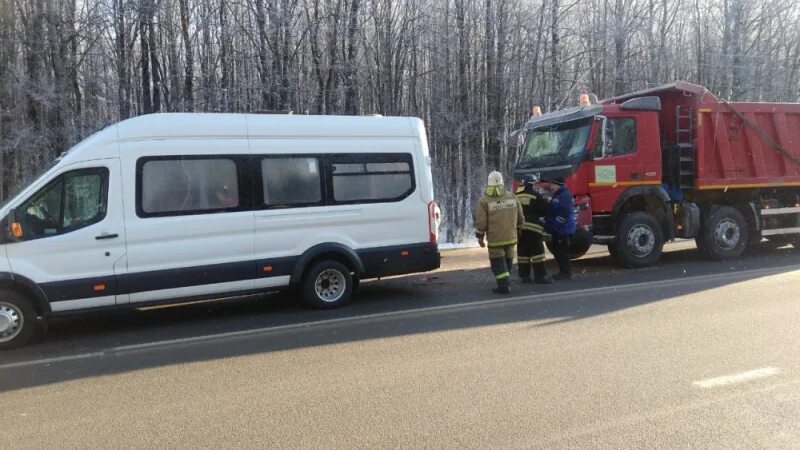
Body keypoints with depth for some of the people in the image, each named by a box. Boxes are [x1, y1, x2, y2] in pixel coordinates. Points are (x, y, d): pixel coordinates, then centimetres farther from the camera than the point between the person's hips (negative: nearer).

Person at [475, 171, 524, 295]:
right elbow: (520, 218, 9)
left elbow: (480, 222, -12)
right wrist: (516, 229, 26)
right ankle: (504, 283, 29)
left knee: (498, 264, 2)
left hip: (494, 240, -4)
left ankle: (503, 287, -5)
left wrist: (480, 237, 1)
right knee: (507, 261, 18)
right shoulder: (512, 197, 2)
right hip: (511, 237, 4)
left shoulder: (484, 200, -10)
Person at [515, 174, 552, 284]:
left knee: (522, 252, 10)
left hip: (519, 227, 6)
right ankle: (540, 276, -5)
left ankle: (524, 276, 13)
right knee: (537, 251, -3)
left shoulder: (516, 196, 12)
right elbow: (544, 210, -3)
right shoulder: (536, 195, -5)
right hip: (533, 227, -6)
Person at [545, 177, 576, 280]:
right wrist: (549, 224, 17)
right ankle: (564, 272, 21)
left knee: (562, 252, -7)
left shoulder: (564, 195, -16)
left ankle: (566, 273, -1)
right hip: (559, 230, 11)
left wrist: (553, 226, -21)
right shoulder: (558, 195, 18)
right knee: (557, 251, 14)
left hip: (563, 229, -11)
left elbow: (564, 213, -24)